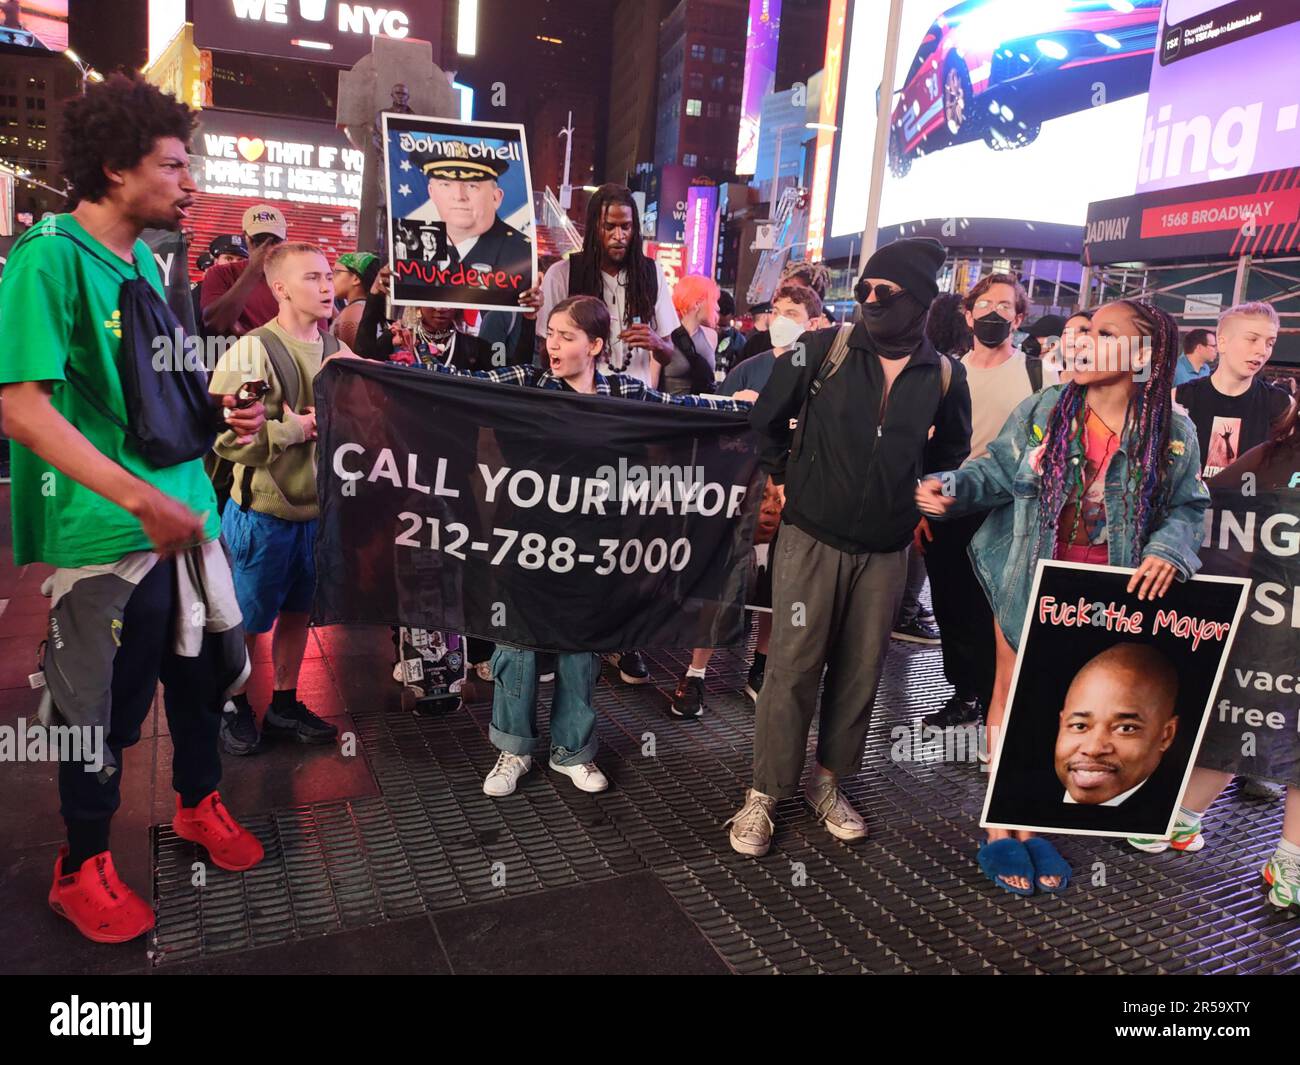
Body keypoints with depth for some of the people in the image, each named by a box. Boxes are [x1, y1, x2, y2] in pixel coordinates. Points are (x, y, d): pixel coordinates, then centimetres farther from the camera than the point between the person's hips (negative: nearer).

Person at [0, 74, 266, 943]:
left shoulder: (146, 262, 10)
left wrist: (217, 410, 5)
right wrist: (141, 498, -28)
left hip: (185, 509, 7)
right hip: (109, 532, -7)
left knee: (204, 667, 18)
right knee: (111, 701, 6)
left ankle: (198, 803, 42)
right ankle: (82, 867, 29)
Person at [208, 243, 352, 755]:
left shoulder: (336, 350, 4)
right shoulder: (253, 352, -17)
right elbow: (225, 436, -22)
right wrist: (293, 429, -22)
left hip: (317, 509, 6)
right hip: (264, 514, -6)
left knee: (298, 611, 18)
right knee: (246, 621, 10)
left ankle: (284, 706, 35)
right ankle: (235, 707, 32)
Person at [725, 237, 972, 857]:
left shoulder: (944, 377, 1)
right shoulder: (824, 349, -5)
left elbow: (950, 452, 17)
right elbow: (767, 417, 5)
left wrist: (918, 503, 8)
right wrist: (787, 477, 6)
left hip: (885, 550, 3)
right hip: (812, 538, -2)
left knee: (860, 671, 10)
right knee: (793, 667, -1)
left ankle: (828, 783, 28)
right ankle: (763, 796, 12)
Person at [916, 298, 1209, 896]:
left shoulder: (1175, 437, -4)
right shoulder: (1044, 410, -6)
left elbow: (1187, 508, 2)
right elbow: (995, 474, -3)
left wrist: (1167, 552, -18)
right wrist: (950, 488, -21)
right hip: (1028, 586, -1)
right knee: (1013, 700, 8)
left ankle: (1031, 824, 28)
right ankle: (999, 828, 21)